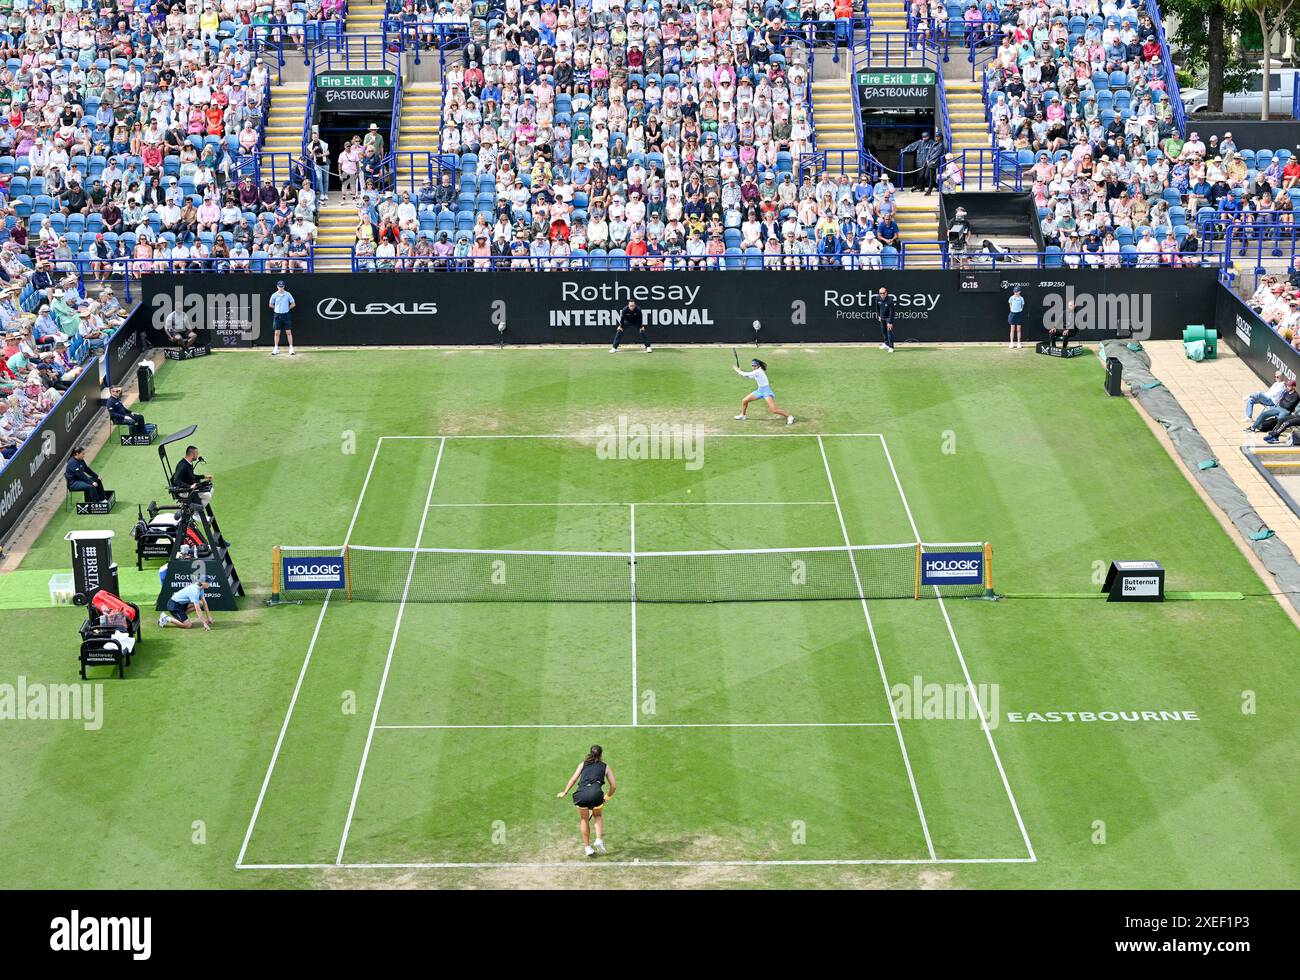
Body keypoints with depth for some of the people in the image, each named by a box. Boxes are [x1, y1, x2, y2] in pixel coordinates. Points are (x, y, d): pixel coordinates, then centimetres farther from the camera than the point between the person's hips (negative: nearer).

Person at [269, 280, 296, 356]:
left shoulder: (288, 294, -2)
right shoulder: (274, 295, 0)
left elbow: (293, 304, 6)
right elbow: (270, 305, 11)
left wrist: (287, 308, 1)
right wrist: (277, 308, 5)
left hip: (286, 315, -1)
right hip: (277, 315, 1)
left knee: (288, 332, -1)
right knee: (277, 333, 3)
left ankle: (291, 348, 2)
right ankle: (276, 348, 10)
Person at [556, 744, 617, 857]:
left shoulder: (583, 764, 24)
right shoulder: (605, 767, 22)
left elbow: (573, 779, 16)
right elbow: (613, 786, 20)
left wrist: (565, 792, 22)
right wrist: (608, 796, 37)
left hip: (581, 793, 1)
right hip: (596, 793, -1)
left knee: (584, 820, 22)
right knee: (598, 816, 27)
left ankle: (587, 847, 20)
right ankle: (599, 840, 9)